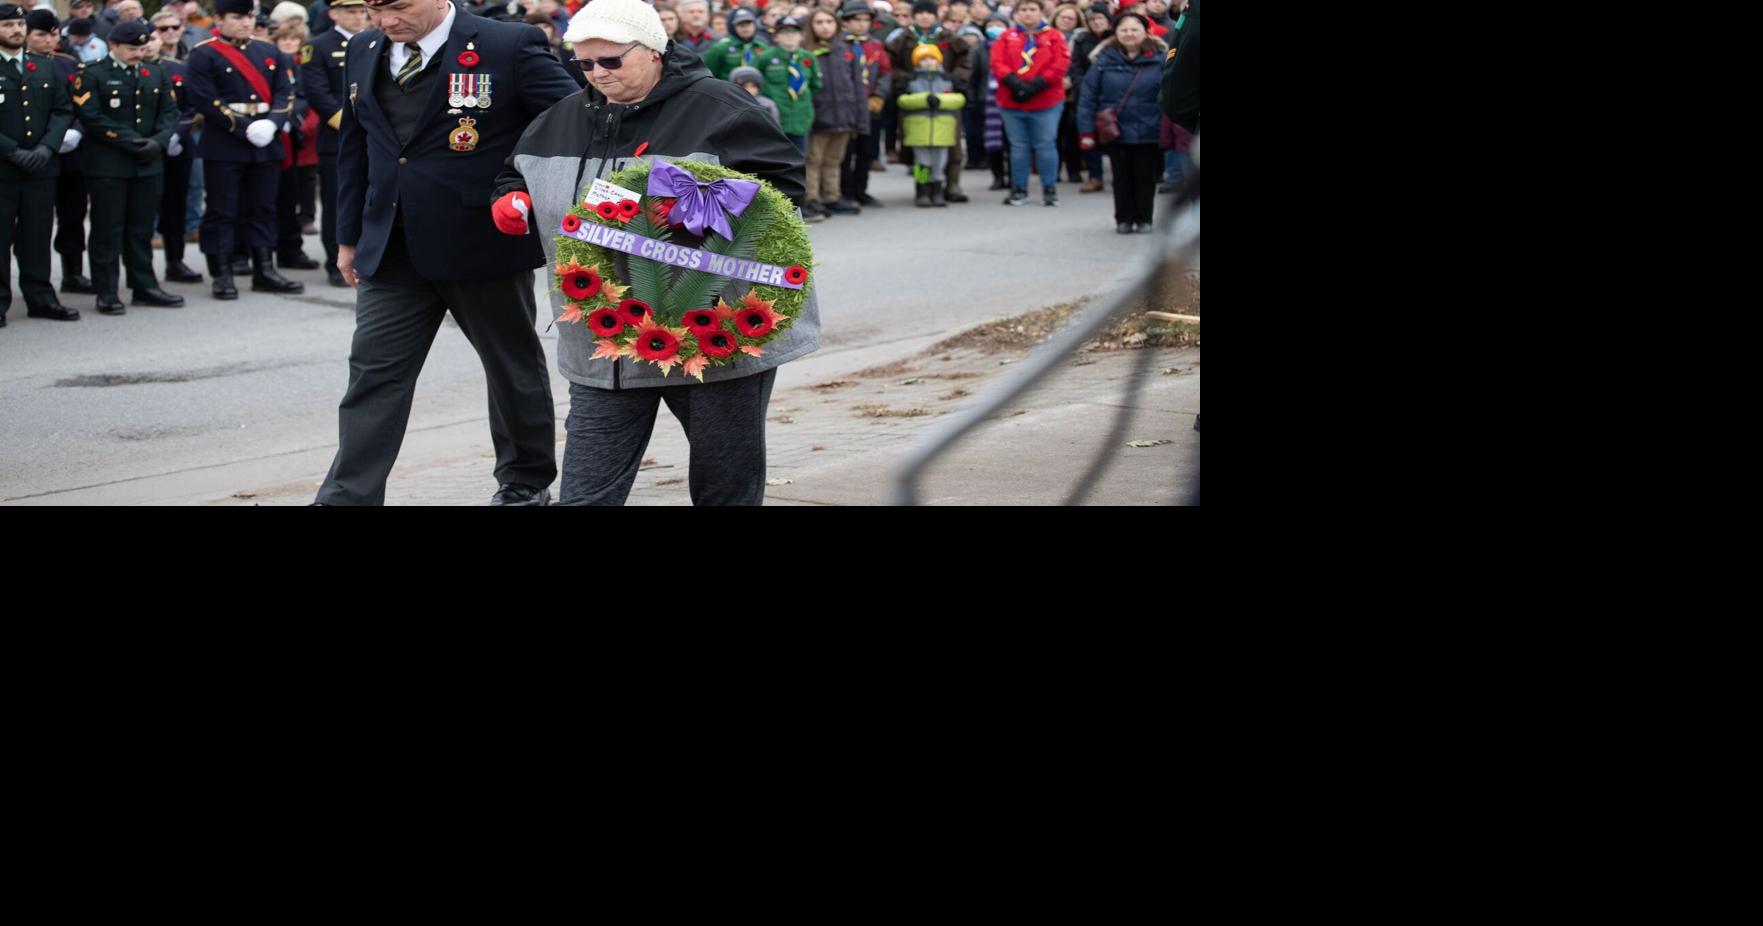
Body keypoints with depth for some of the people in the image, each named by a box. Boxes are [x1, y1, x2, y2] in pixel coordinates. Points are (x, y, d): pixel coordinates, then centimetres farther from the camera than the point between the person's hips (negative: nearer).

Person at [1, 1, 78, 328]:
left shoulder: (46, 66, 13)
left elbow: (62, 111, 10)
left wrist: (47, 147, -5)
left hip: (41, 167, 4)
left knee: (37, 237, 8)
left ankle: (40, 298, 15)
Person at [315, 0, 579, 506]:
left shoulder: (510, 47, -11)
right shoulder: (365, 52, 6)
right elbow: (354, 149, 15)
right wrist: (349, 236, 16)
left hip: (484, 243, -4)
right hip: (394, 250, 4)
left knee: (514, 367, 13)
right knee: (373, 372, -3)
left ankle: (526, 480, 32)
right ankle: (347, 498, -4)